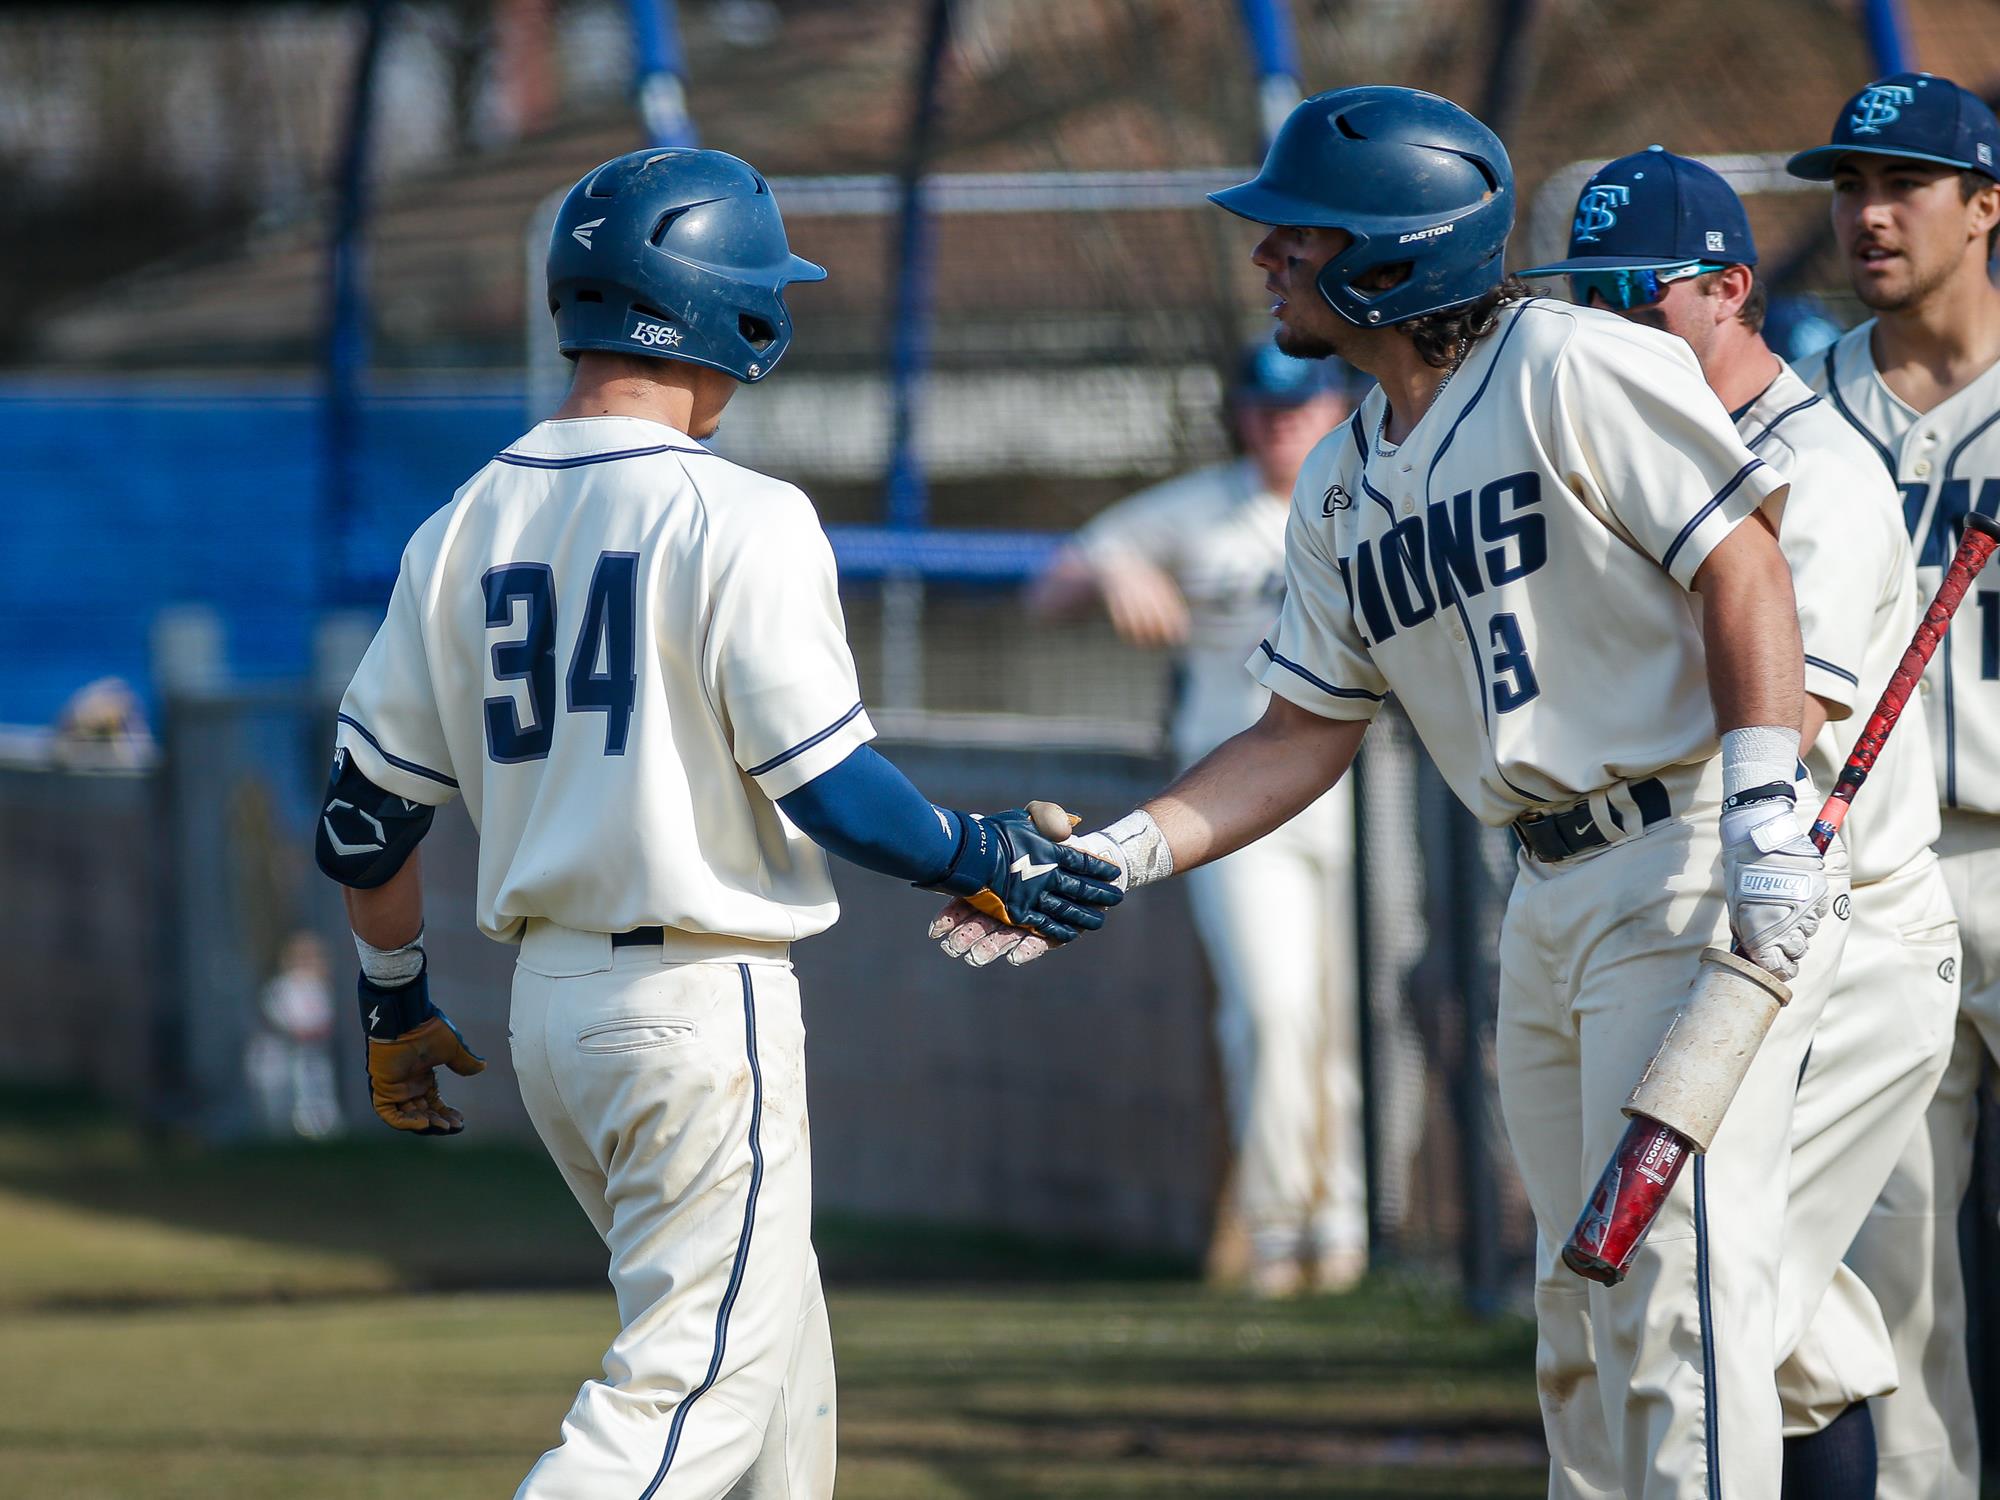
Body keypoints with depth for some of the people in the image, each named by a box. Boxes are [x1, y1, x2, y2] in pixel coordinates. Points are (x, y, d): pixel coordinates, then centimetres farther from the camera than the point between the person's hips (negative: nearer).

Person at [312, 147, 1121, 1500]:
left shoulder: (469, 527, 6)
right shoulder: (740, 522, -14)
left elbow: (367, 809, 10)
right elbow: (829, 789, -16)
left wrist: (396, 1005, 22)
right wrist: (986, 862, 1)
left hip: (546, 1002, 8)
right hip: (702, 1005, -8)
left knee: (773, 1356, 20)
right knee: (698, 1383, -7)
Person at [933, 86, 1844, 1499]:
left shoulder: (1574, 368, -11)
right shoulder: (1343, 482, 14)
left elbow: (1740, 562, -16)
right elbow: (1307, 734, 16)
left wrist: (1766, 809, -25)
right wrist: (1114, 856, 4)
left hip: (1694, 866, -9)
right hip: (1552, 894, 9)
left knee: (1676, 1277, -14)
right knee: (1583, 1301, 11)